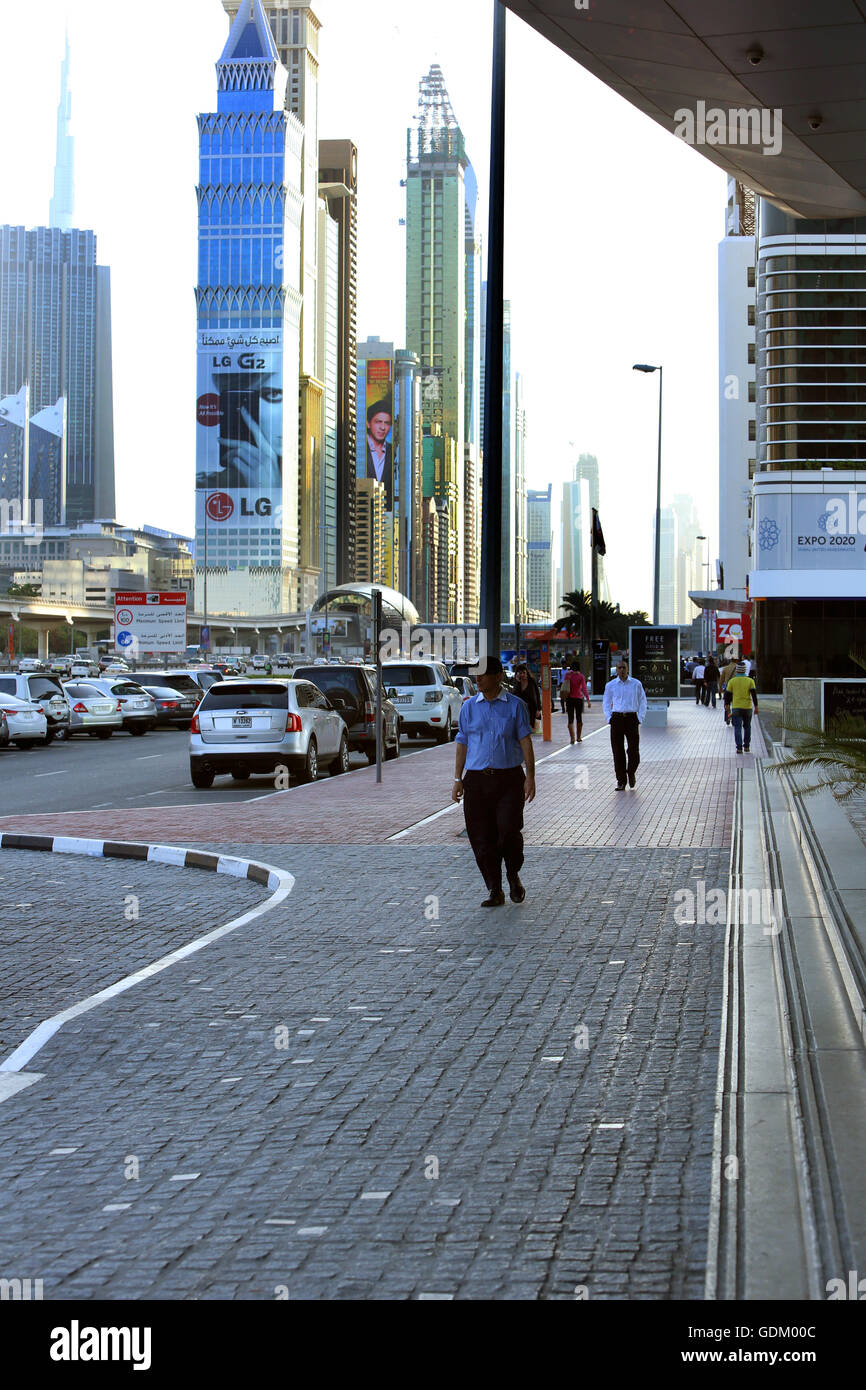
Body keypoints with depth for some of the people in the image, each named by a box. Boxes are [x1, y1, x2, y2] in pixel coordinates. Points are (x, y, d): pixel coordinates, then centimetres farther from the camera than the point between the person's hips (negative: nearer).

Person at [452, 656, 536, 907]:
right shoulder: (469, 707, 10)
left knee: (509, 831, -13)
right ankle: (494, 890, 9)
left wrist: (530, 777, -6)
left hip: (509, 778, -3)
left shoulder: (515, 706, 3)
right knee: (482, 838, 0)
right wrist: (458, 779, 8)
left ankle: (513, 876, 14)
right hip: (477, 780, 3)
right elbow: (462, 744, 13)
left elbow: (525, 742, 1)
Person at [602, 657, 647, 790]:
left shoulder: (636, 684, 4)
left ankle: (631, 773, 22)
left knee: (634, 751, -6)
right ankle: (621, 781, 6)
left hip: (632, 718, -1)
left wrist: (639, 718, -2)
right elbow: (607, 703, 15)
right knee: (618, 751, -1)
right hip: (616, 718, 1)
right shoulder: (610, 685, 7)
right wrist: (609, 719, 2)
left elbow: (642, 702, 8)